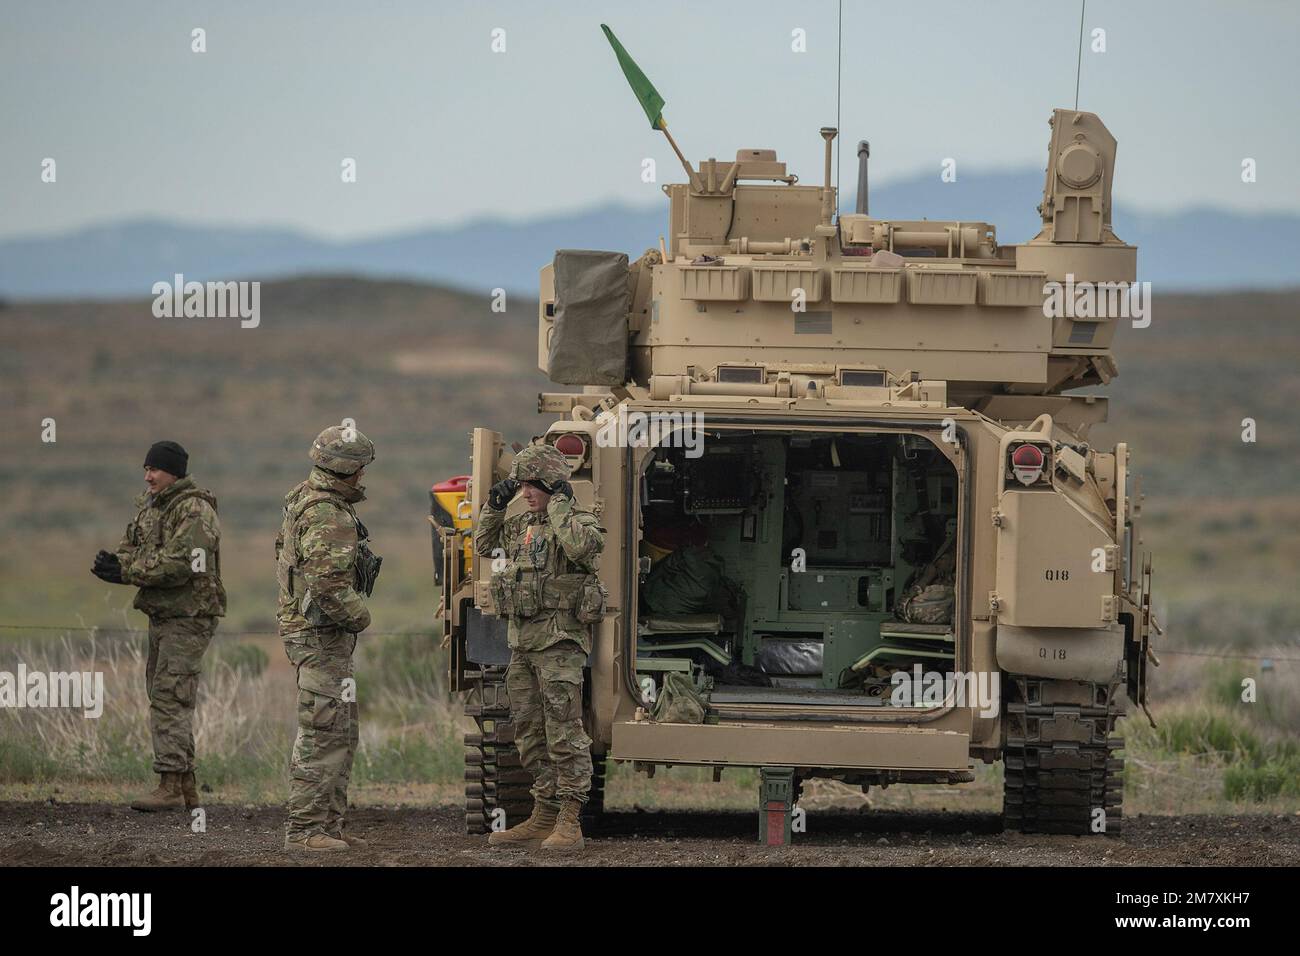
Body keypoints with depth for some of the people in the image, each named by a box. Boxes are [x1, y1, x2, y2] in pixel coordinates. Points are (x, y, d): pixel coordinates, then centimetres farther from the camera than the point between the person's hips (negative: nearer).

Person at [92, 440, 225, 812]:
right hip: (162, 614, 10)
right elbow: (131, 548, 13)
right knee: (162, 695, 12)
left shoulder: (195, 511, -16)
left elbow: (179, 565, -25)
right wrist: (115, 563, -11)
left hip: (189, 617, -10)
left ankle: (170, 786, -15)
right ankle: (186, 787, 18)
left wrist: (126, 572, -21)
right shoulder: (149, 506, 14)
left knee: (170, 697, -14)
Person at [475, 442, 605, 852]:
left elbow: (583, 546, -28)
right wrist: (494, 505, 14)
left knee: (564, 733, -9)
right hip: (522, 641, 9)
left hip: (560, 639, -9)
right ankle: (544, 817, 19)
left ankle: (569, 824, -10)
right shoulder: (522, 525, 16)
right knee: (530, 734, 12)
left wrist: (561, 505, -19)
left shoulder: (579, 521, -7)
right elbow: (484, 545, 27)